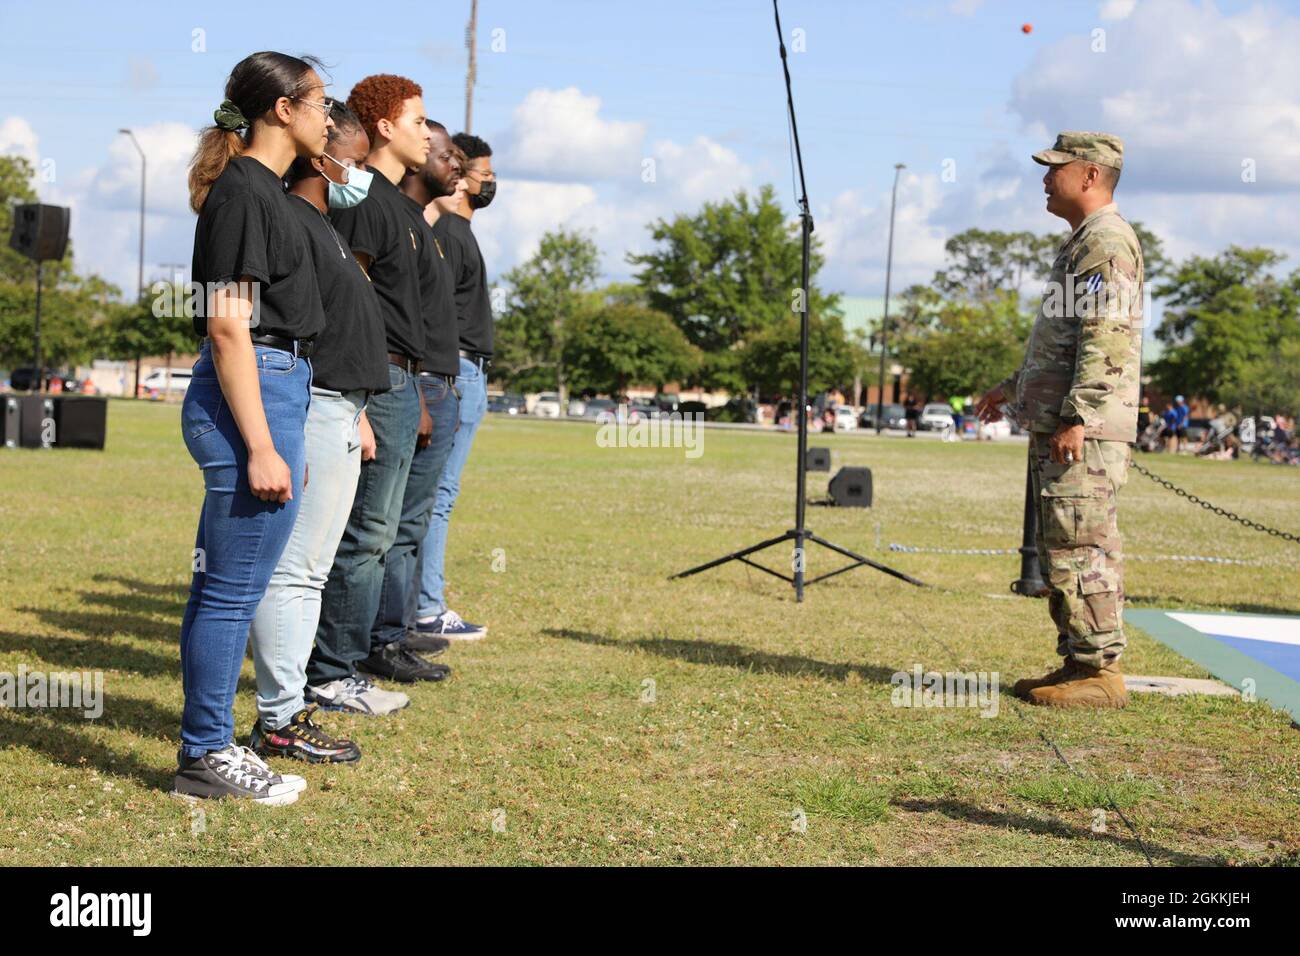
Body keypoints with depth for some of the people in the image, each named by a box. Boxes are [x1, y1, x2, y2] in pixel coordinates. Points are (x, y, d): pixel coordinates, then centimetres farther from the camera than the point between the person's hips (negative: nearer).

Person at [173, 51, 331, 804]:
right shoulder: (242, 192, -12)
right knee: (235, 587, -4)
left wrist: (284, 436, 22)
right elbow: (228, 327, -17)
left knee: (224, 585, 12)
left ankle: (209, 748, 19)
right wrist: (261, 447, -21)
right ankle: (206, 756, 4)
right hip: (252, 395, -10)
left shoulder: (265, 190, 18)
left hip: (276, 388, 10)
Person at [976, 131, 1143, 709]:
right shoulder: (1082, 243, 22)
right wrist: (1011, 388, 36)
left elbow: (1105, 337, -21)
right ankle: (1077, 663, 17)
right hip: (1055, 426, 11)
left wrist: (1078, 417, -25)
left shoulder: (1106, 242, -11)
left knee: (1079, 549, -10)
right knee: (1059, 551, 12)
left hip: (1085, 431, -11)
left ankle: (1101, 672, -7)